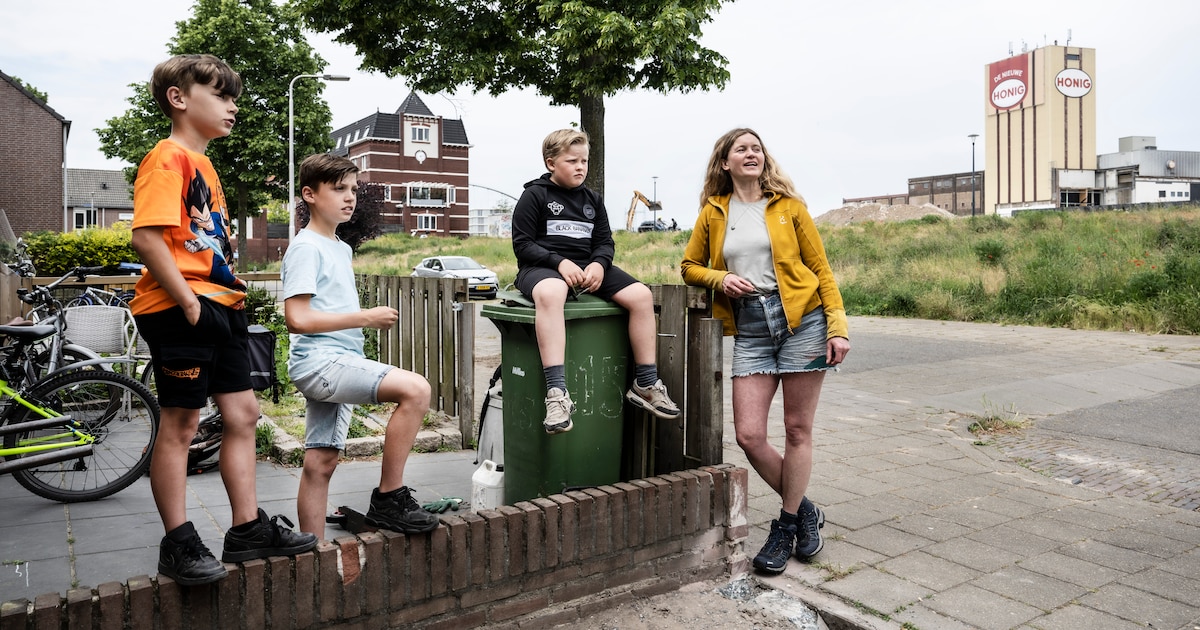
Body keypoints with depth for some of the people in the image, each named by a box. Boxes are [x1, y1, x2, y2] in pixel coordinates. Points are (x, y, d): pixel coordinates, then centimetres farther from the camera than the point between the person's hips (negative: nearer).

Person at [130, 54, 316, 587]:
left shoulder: (202, 164, 21)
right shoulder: (168, 157, -9)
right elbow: (148, 238, -20)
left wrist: (231, 289, 15)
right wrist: (188, 302, -20)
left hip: (220, 307, 10)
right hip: (181, 311, -9)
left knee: (242, 414, 10)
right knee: (181, 423, -1)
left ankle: (247, 529, 18)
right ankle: (178, 544, 12)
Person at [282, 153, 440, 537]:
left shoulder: (341, 248, 19)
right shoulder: (306, 247, -9)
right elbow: (297, 319, -18)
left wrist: (372, 319, 7)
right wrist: (366, 317, -16)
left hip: (339, 361, 9)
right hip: (319, 360, -9)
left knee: (320, 462, 10)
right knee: (415, 389, -24)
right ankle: (388, 499, -15)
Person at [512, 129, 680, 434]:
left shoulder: (592, 200, 18)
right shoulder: (535, 195, 1)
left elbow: (605, 242, 15)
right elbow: (522, 244, -5)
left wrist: (598, 264, -9)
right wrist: (560, 262, -19)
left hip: (588, 266, 6)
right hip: (542, 267, -6)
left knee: (641, 294, -15)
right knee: (551, 293, -43)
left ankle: (645, 384, -4)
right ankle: (557, 394, -47)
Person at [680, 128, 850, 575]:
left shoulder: (788, 206, 5)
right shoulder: (713, 213, 10)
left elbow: (820, 268, 4)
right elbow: (690, 266, 18)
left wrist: (838, 327, -5)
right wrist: (720, 279, -4)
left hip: (801, 320, -2)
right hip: (749, 331, 2)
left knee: (797, 431, 4)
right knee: (748, 435, -4)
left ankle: (787, 526, 23)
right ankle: (805, 510, 21)